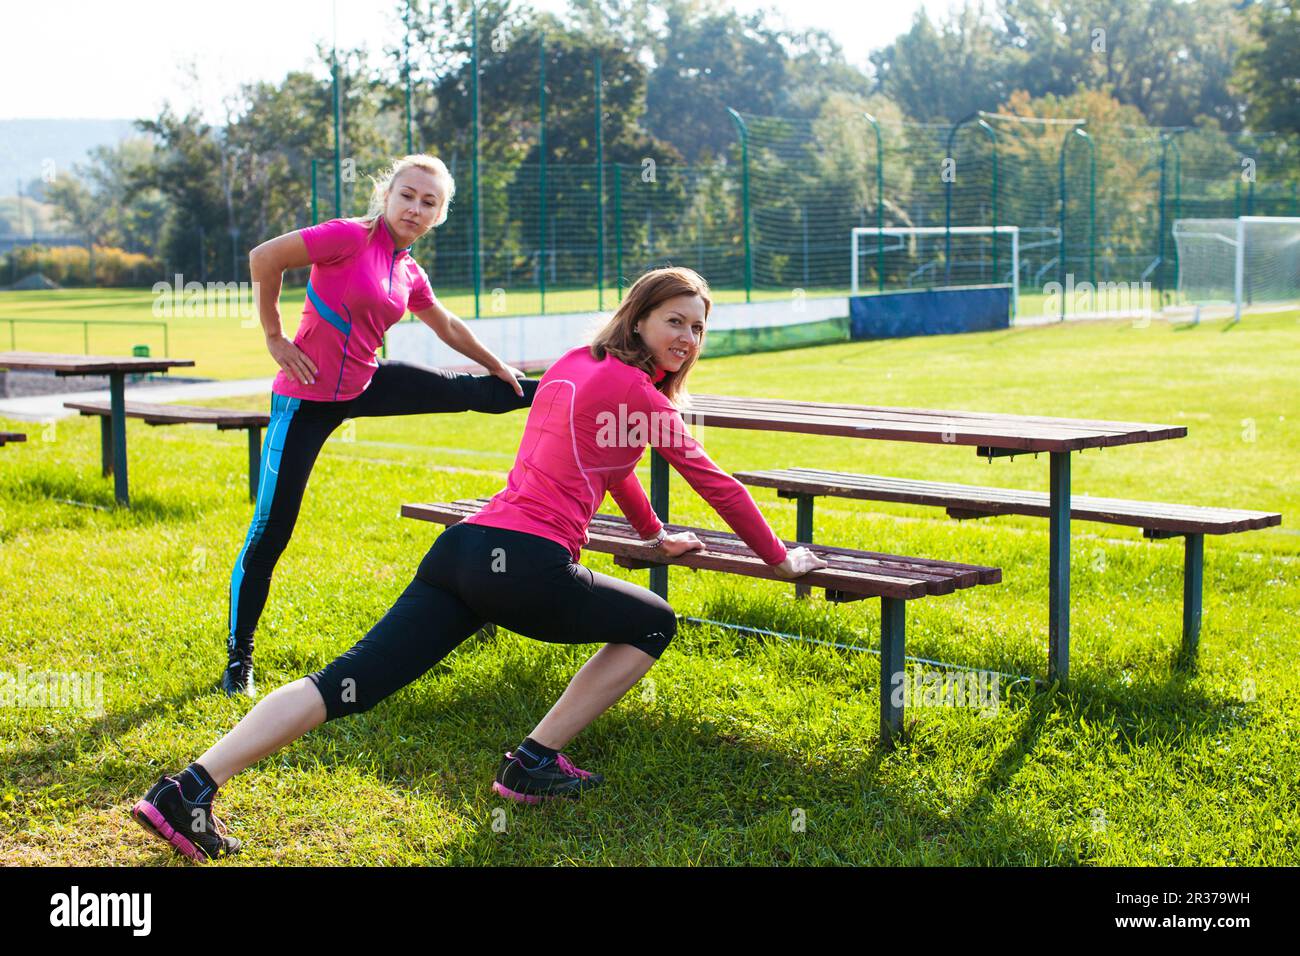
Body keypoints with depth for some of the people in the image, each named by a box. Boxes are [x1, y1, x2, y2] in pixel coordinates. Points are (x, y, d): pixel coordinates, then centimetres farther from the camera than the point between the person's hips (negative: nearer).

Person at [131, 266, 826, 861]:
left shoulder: (573, 364, 24)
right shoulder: (636, 390, 0)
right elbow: (715, 484, 5)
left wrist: (655, 535, 51)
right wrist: (780, 560, 18)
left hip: (465, 545, 8)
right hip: (526, 568, -7)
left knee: (350, 683, 1)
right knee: (654, 625, 15)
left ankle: (188, 790, -9)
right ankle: (532, 765, 14)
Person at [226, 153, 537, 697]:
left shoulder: (409, 273, 6)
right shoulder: (354, 236, -17)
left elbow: (447, 327, 25)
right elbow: (264, 257, -22)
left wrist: (498, 367, 34)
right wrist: (274, 337, -16)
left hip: (363, 385, 7)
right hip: (308, 398, -7)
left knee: (471, 391, 15)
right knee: (270, 534, -4)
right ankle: (239, 659, 7)